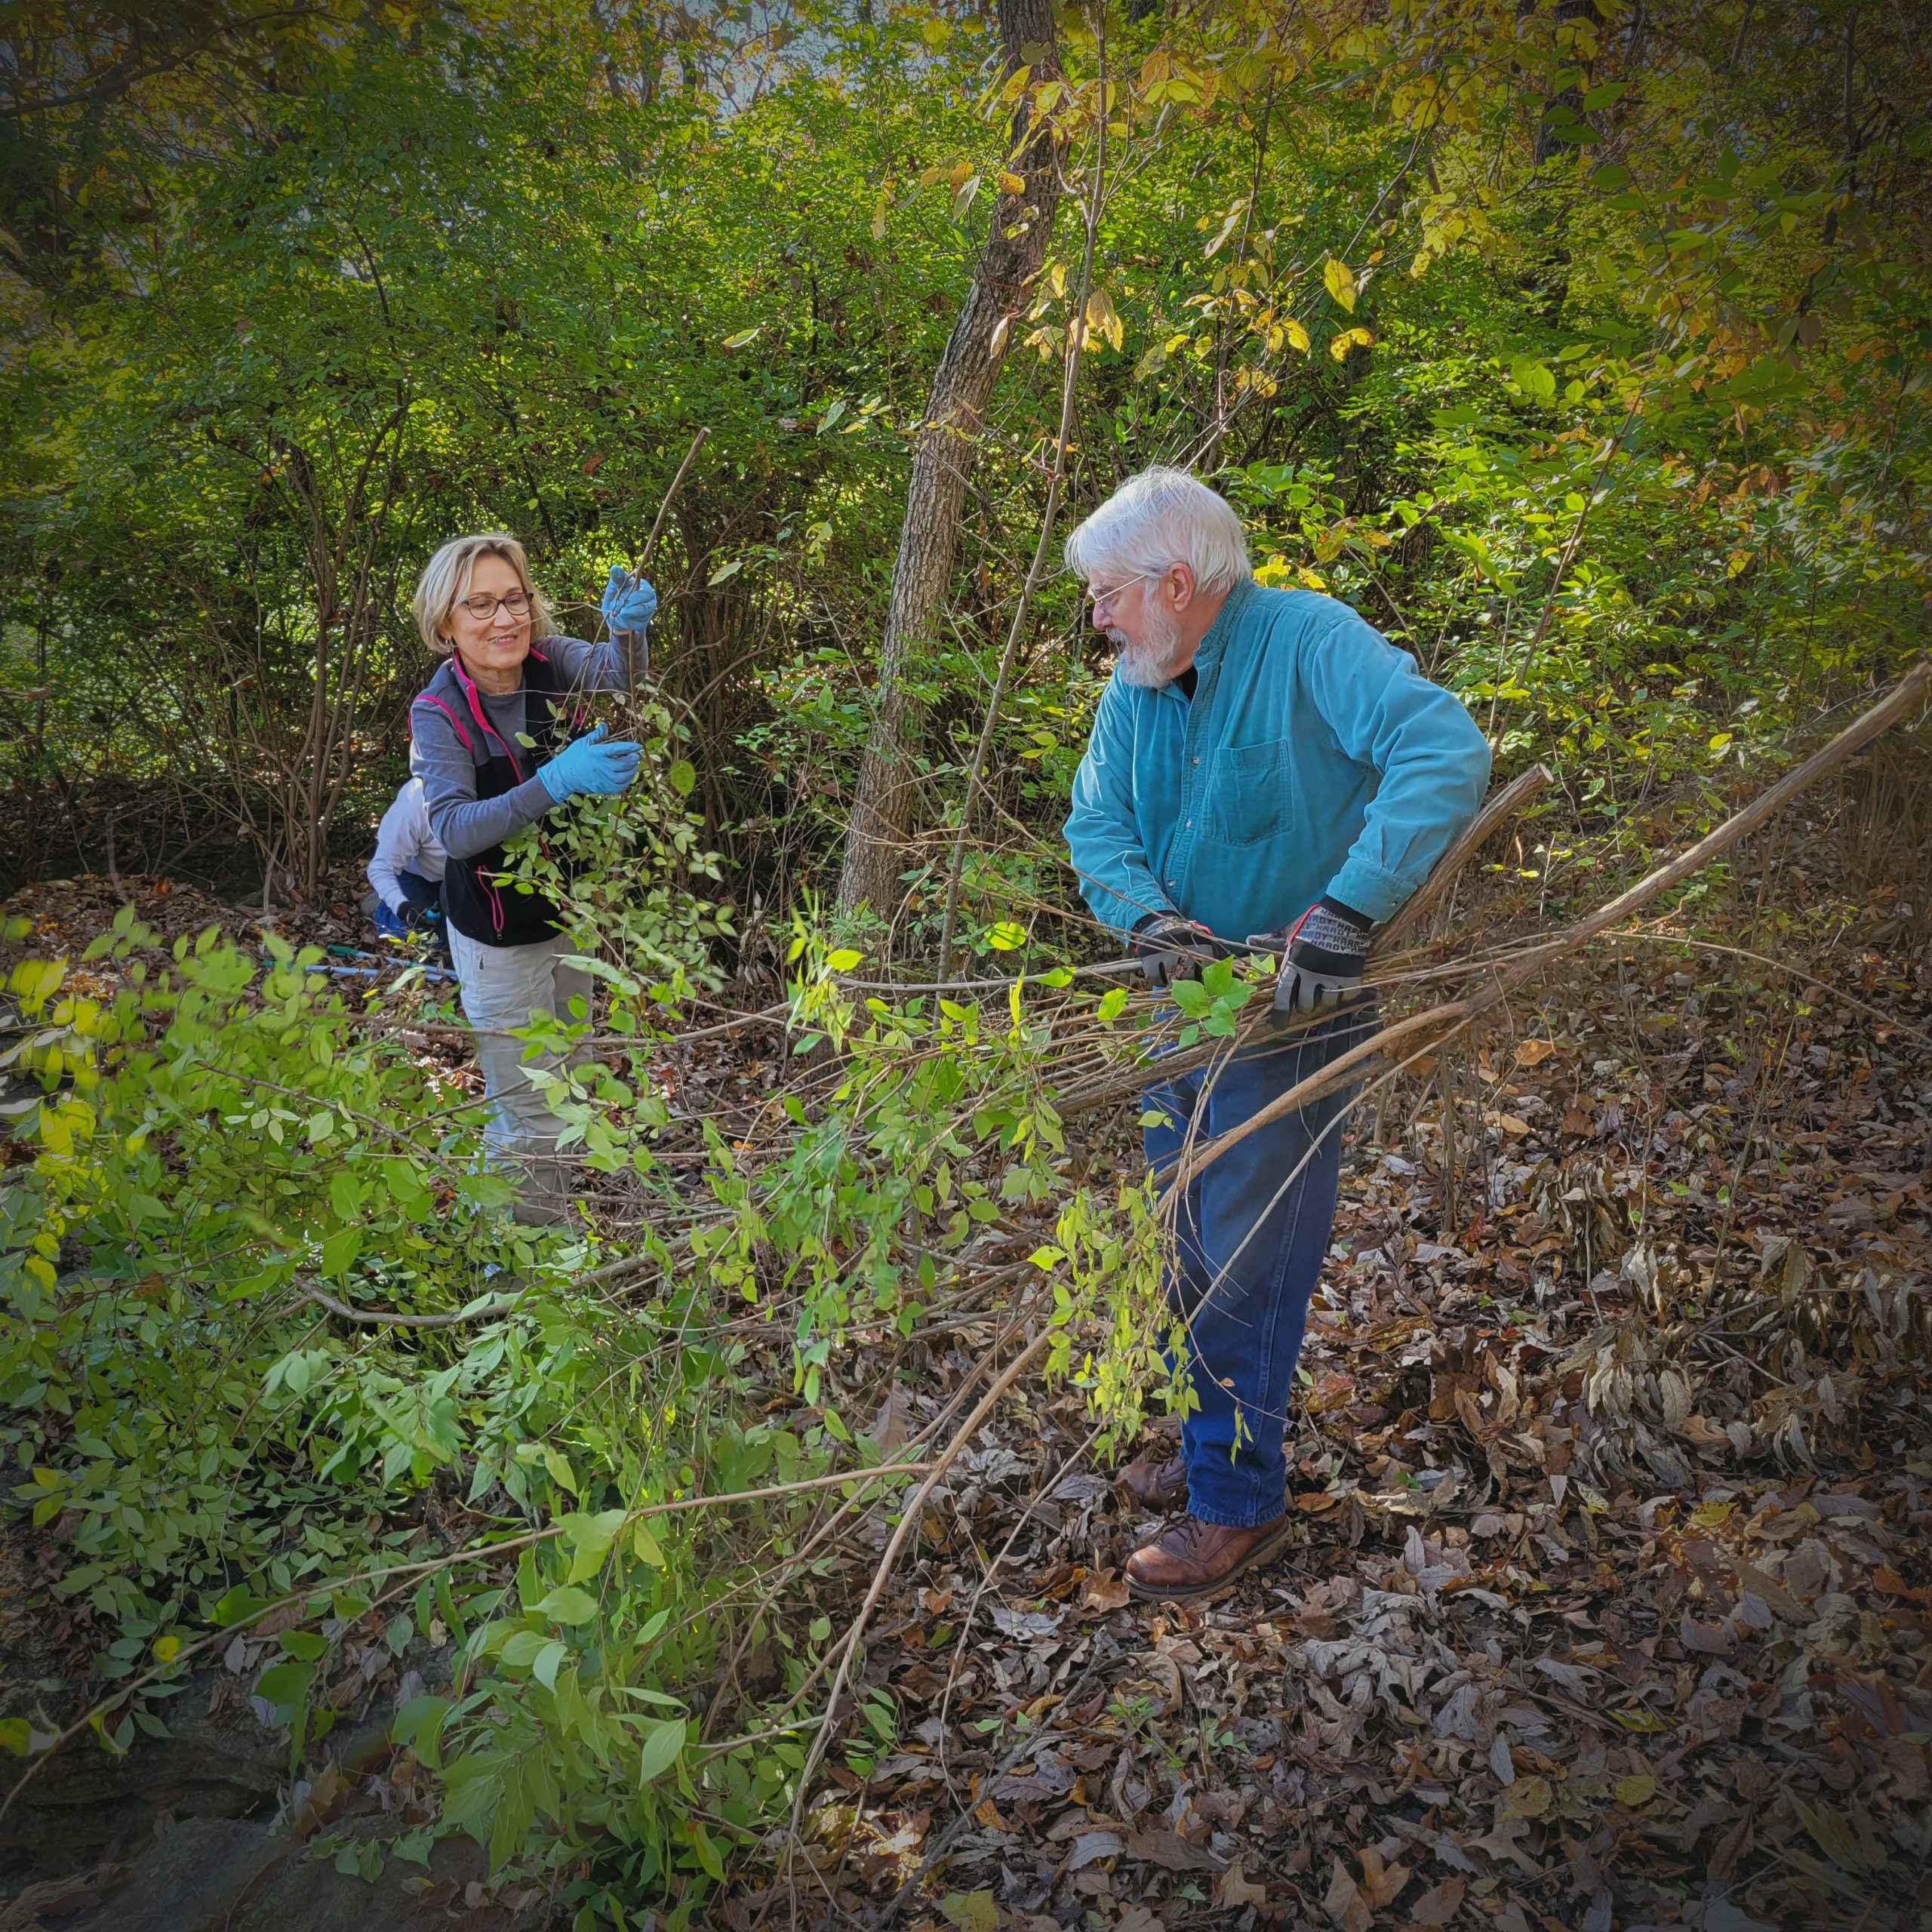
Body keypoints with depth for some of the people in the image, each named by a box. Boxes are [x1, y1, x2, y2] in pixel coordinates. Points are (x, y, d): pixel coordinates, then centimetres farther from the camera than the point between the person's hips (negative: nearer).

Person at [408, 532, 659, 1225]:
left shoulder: (551, 661, -9)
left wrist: (629, 629, -49)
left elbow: (614, 674, -27)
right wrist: (556, 782, -45)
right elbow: (454, 830, -32)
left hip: (568, 909, 6)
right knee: (527, 1109, 1)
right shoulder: (439, 712, -21)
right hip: (499, 933, -6)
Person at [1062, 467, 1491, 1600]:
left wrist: (1345, 913, -39)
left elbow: (1449, 754, -32)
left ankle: (1240, 1500, 16)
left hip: (1293, 1012, -7)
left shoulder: (1310, 644, -20)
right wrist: (1151, 919, -22)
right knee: (1194, 1251, 20)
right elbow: (1097, 821, -1)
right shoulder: (1137, 685, 2)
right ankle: (1219, 1438, 39)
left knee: (1247, 1266, 0)